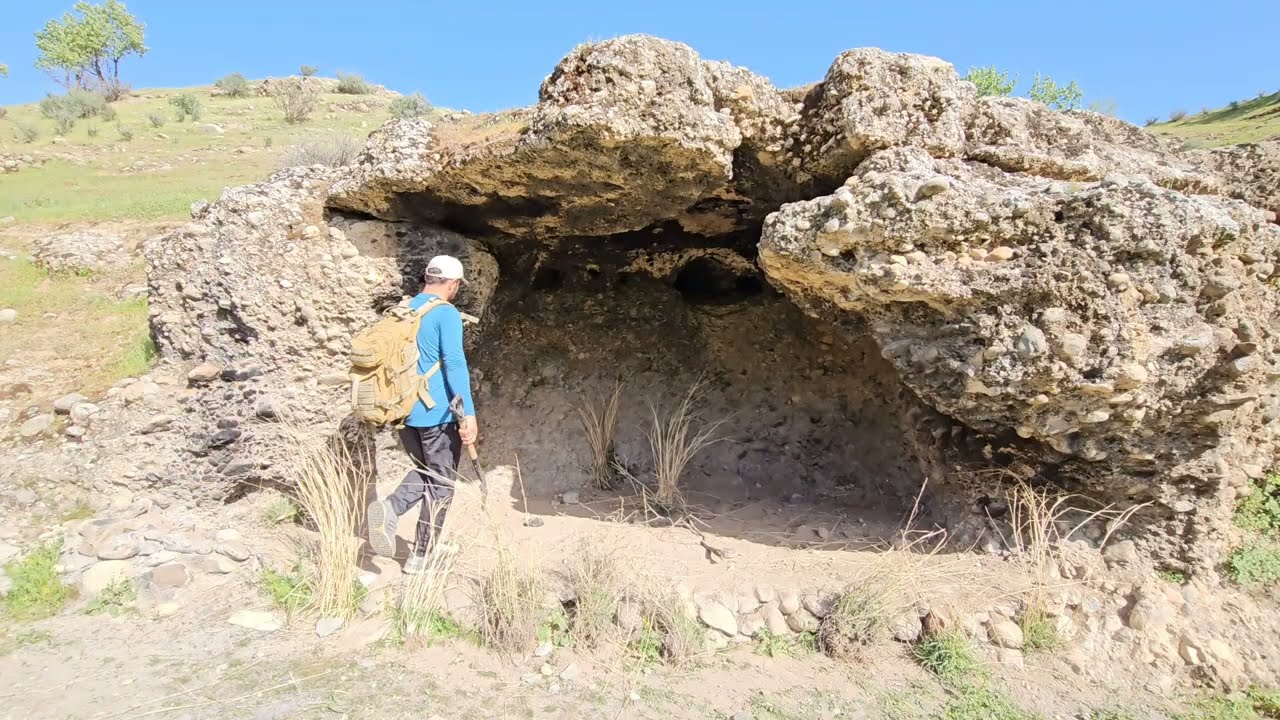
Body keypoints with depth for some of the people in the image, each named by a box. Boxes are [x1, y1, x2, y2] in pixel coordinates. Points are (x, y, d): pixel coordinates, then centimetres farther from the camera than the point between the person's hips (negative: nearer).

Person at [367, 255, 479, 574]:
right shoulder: (446, 314, -11)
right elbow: (454, 364, -20)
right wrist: (469, 413, -21)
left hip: (404, 412, 7)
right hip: (437, 413, -7)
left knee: (424, 472, 24)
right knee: (440, 483, 7)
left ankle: (390, 507, -4)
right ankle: (420, 556, 11)